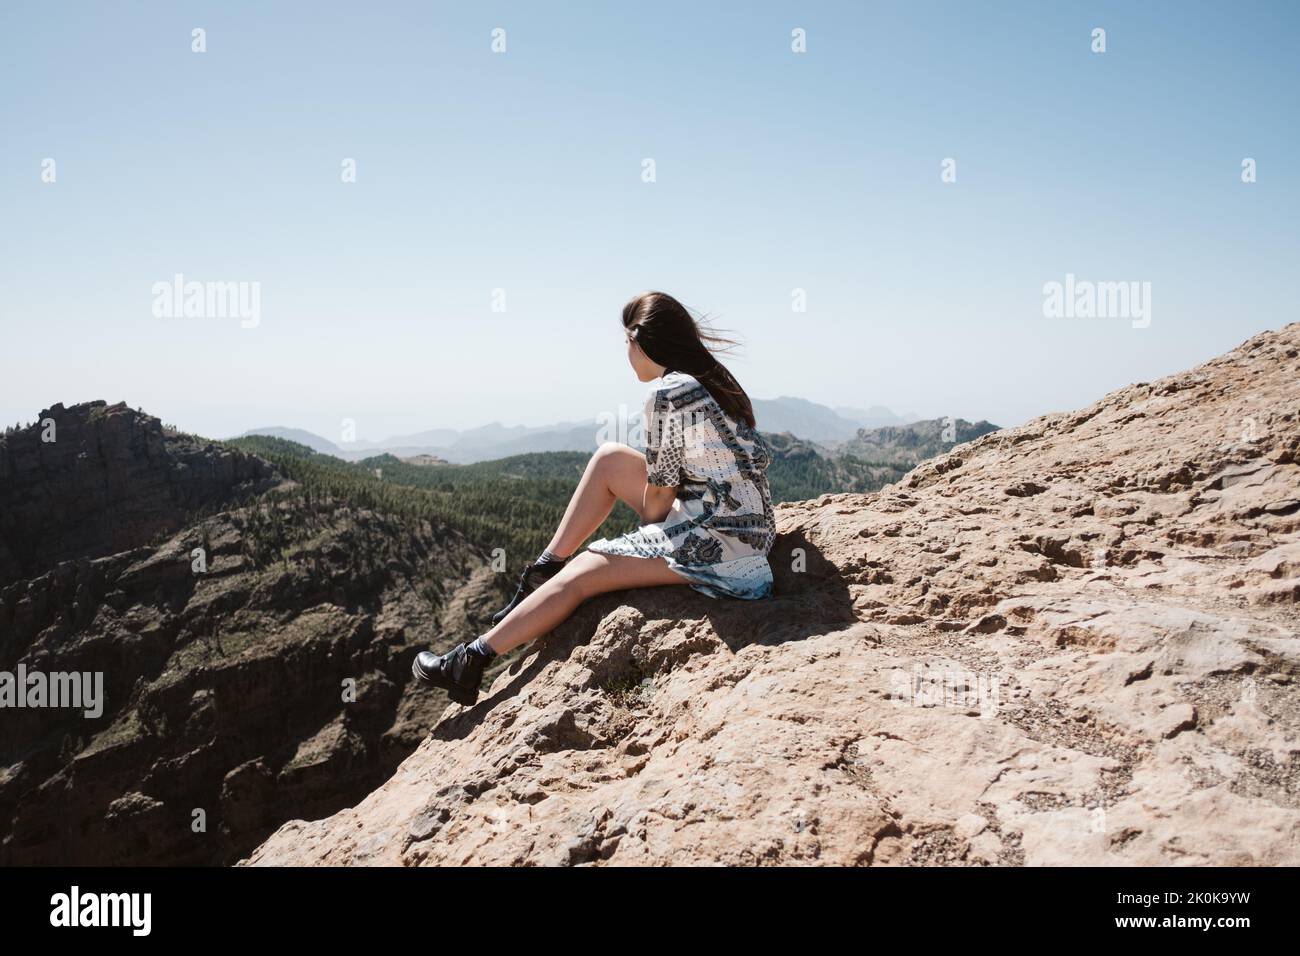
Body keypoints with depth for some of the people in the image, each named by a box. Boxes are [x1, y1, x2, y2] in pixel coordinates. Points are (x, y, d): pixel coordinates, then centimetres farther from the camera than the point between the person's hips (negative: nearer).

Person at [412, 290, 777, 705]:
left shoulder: (666, 394, -17)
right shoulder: (713, 377, 10)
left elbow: (657, 498, -12)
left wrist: (649, 532, 6)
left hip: (716, 545, -9)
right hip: (749, 525, 9)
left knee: (578, 575, -2)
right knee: (608, 459, 13)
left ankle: (471, 660, 9)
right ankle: (544, 568, 19)